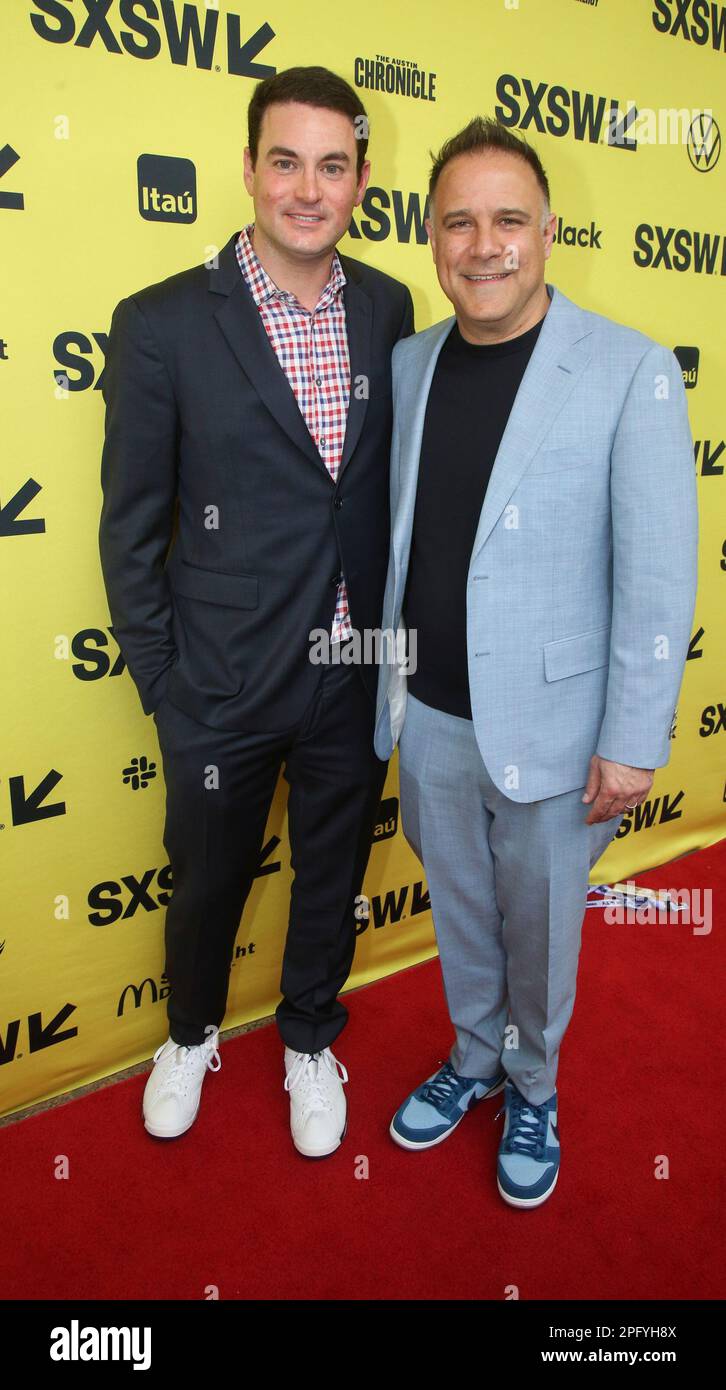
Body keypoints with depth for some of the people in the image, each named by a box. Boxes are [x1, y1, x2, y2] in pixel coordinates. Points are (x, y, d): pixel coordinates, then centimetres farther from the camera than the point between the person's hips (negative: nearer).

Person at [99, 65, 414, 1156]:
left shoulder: (389, 310, 1)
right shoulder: (161, 323, -10)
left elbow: (399, 482, 8)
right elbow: (131, 527, -6)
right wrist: (161, 679, -6)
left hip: (357, 677, 3)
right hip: (224, 685, -2)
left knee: (333, 872, 20)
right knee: (208, 880, 18)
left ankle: (309, 1041, 47)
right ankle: (192, 1033, 49)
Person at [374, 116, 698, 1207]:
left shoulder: (632, 372, -12)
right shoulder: (409, 363, 2)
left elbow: (657, 576, -13)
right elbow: (397, 537, 9)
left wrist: (633, 742, -13)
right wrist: (393, 686, 9)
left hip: (546, 726, -4)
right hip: (429, 717, 4)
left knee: (539, 930, 16)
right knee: (458, 912, 22)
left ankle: (532, 1090, 43)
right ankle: (473, 1062, 48)